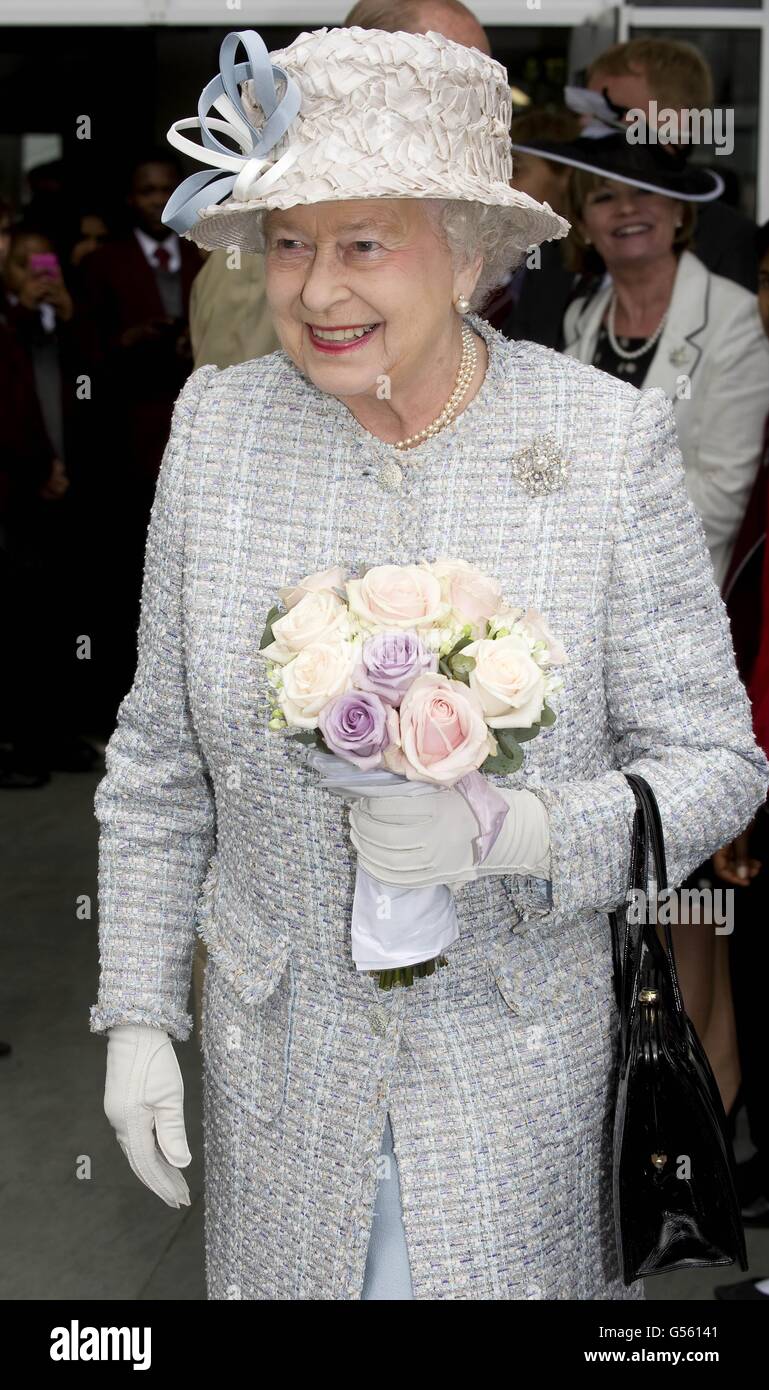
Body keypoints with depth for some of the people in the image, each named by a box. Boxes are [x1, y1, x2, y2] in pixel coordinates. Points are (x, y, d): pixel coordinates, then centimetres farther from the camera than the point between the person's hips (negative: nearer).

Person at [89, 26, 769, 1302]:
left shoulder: (610, 439, -13)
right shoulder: (218, 426, -5)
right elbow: (159, 765, 3)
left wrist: (514, 832, -27)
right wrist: (138, 1015, 2)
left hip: (527, 1054, -2)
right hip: (280, 1052, 2)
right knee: (284, 1278, 17)